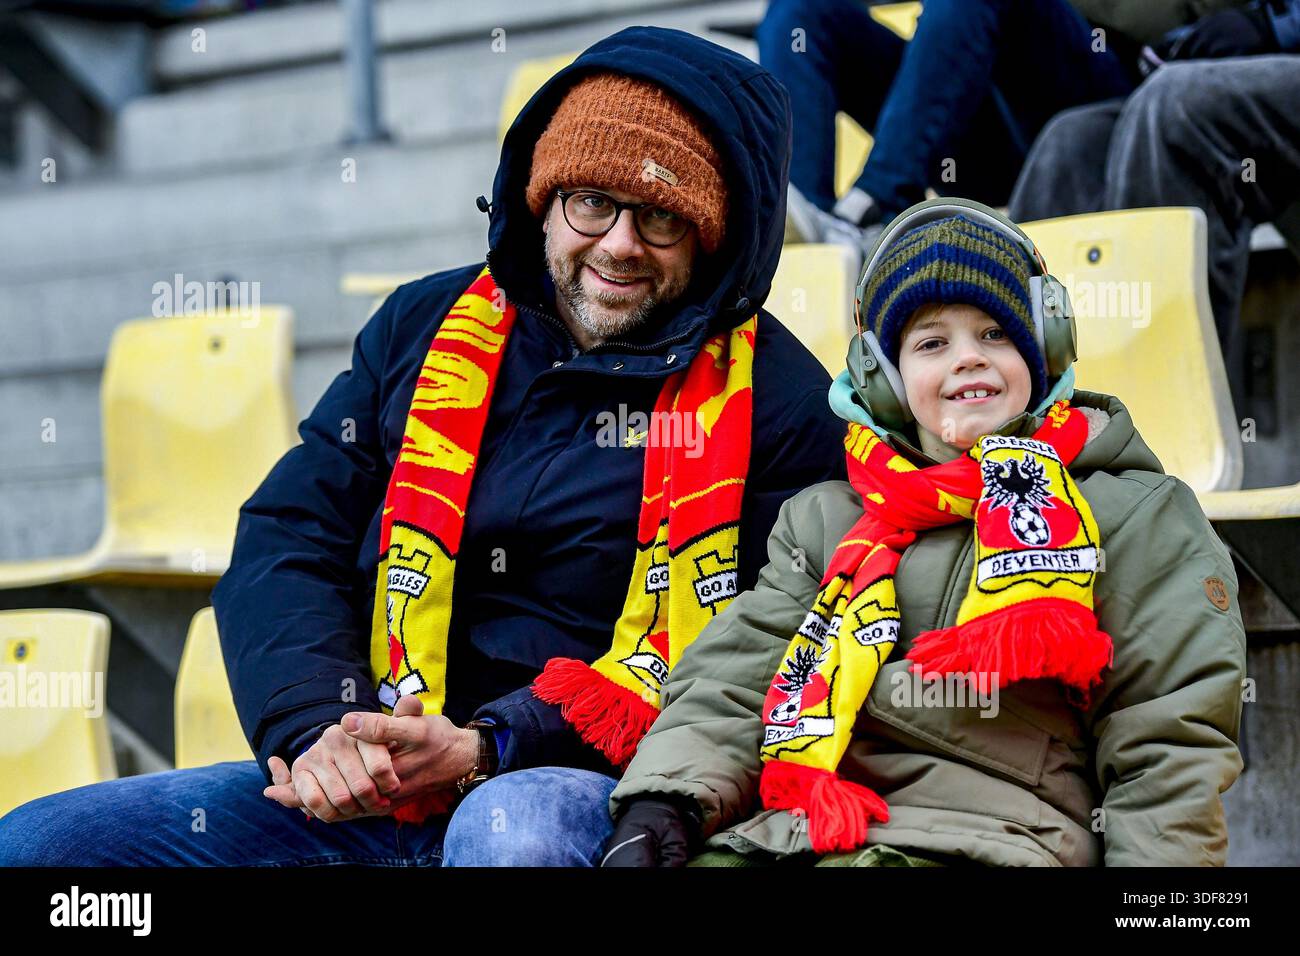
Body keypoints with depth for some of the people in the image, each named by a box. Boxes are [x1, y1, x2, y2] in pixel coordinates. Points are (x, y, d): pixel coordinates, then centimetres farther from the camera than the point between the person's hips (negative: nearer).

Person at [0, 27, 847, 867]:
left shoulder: (778, 402, 1)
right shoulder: (425, 327, 14)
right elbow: (288, 540, 9)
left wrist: (488, 753, -17)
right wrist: (317, 728, -13)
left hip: (593, 788, -4)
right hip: (364, 787, 5)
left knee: (512, 834, -42)